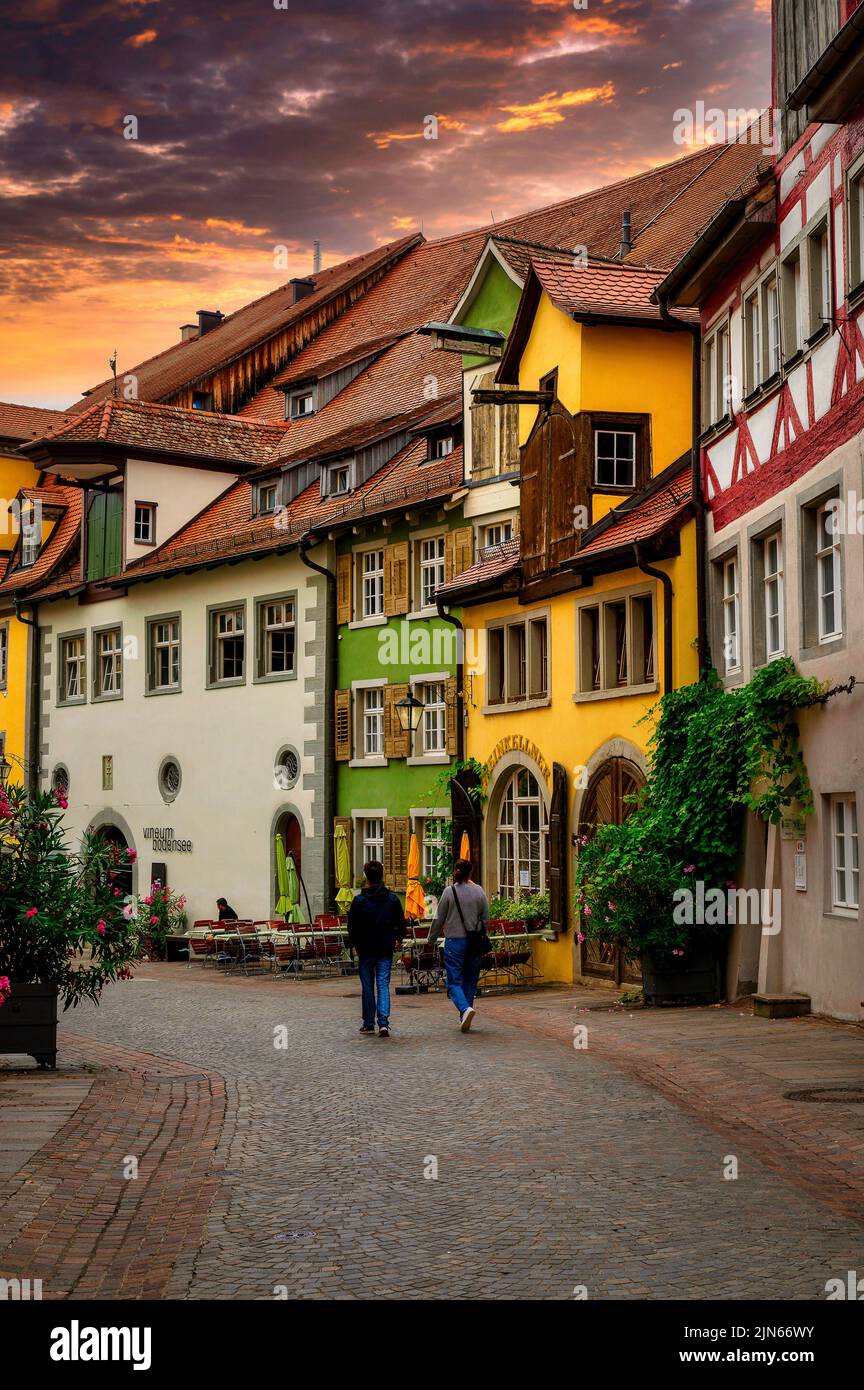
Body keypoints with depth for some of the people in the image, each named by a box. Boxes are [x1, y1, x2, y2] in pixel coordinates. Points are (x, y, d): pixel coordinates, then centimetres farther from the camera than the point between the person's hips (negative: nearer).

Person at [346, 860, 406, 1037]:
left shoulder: (359, 900, -8)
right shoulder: (392, 899, 1)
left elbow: (352, 927, -6)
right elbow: (401, 925, 6)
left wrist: (355, 945, 8)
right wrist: (396, 939, 22)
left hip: (366, 950, -2)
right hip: (386, 950, 2)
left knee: (368, 987, 9)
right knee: (383, 985, 0)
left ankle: (369, 1023, 15)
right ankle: (383, 1023, -14)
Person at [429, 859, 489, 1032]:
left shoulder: (449, 891, -6)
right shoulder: (479, 891, 1)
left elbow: (439, 919, -1)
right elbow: (486, 919, 7)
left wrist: (432, 938, 12)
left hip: (454, 941, -3)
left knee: (454, 981, 0)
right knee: (470, 981, 13)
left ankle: (465, 1009, -23)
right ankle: (464, 1018, 14)